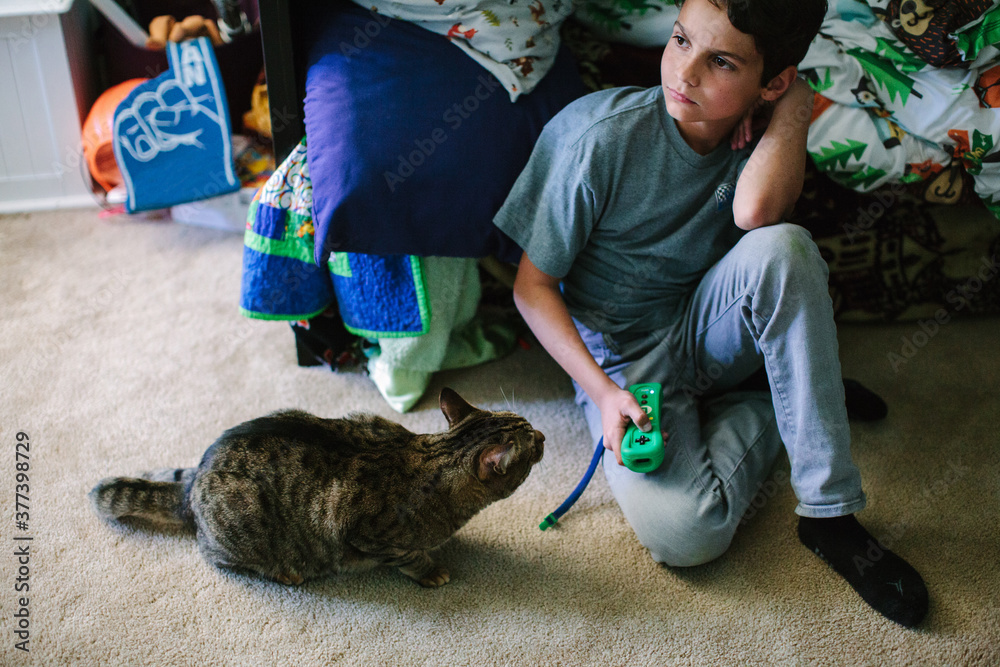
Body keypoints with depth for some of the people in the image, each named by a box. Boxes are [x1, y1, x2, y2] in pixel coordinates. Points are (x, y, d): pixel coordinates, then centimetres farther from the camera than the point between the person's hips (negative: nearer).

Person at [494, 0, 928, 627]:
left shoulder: (761, 130, -8)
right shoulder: (601, 135, -19)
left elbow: (755, 211, -35)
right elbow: (533, 286, -11)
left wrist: (797, 99, -22)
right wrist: (603, 391, -20)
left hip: (706, 331, 3)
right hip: (621, 355, -3)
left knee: (782, 247, -32)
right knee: (684, 535, -29)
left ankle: (830, 511, -21)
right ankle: (763, 411, 3)